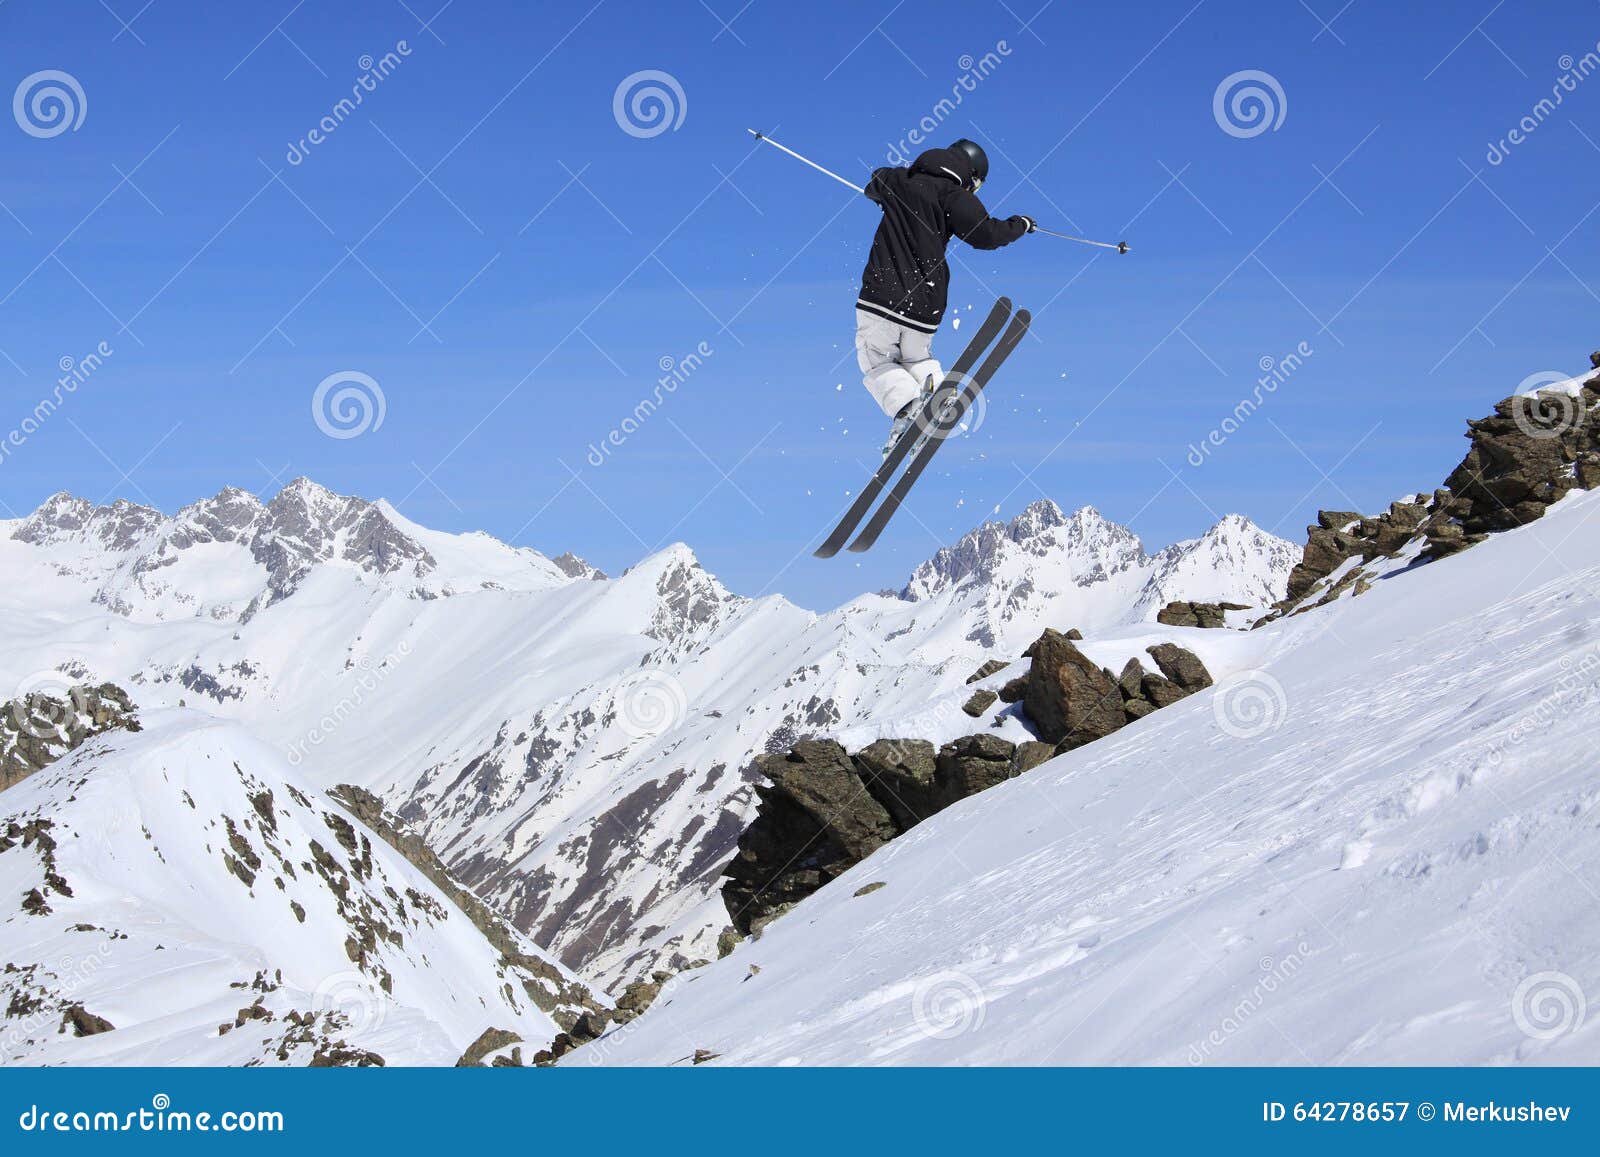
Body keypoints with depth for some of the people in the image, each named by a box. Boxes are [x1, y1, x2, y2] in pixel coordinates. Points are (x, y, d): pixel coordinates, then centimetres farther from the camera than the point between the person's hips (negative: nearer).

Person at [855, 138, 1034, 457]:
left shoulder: (897, 181, 9)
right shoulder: (954, 197, -4)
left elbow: (874, 185, 31)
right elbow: (986, 233, -13)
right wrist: (1020, 224, 6)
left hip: (881, 296, 0)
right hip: (925, 306, 0)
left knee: (877, 363, 12)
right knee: (916, 358, 25)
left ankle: (905, 404, -18)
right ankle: (933, 381, -9)